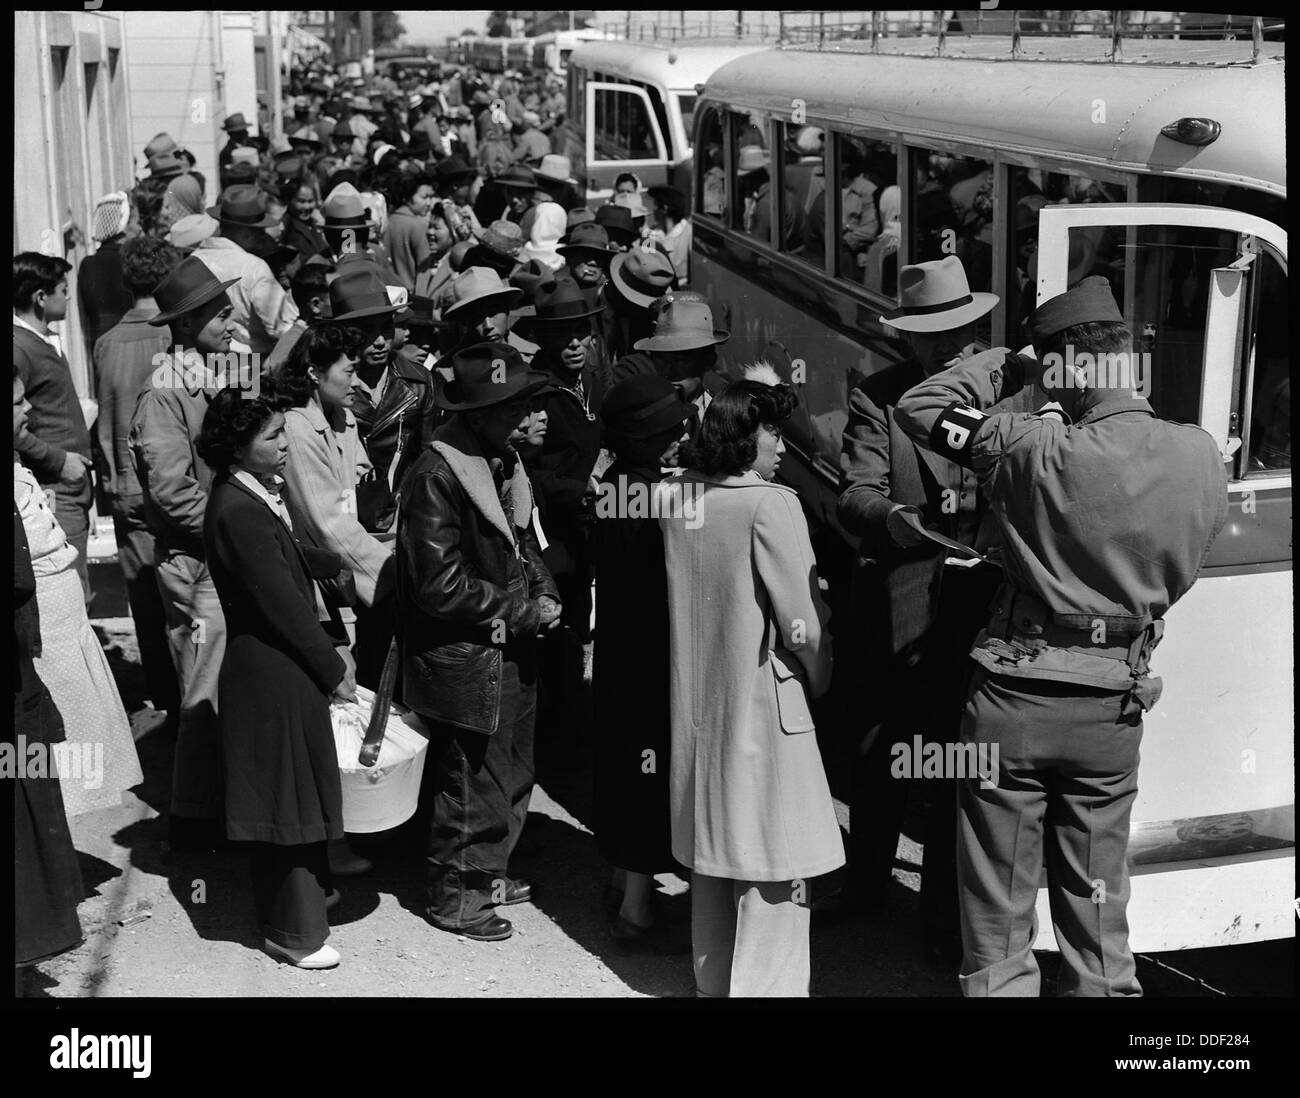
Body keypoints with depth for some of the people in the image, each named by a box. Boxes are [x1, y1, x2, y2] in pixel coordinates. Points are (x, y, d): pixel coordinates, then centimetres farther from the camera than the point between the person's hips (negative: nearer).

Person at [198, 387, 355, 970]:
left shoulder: (258, 495, 7)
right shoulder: (238, 512, -23)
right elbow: (281, 604, -22)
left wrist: (328, 650, 7)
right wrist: (332, 668, -12)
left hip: (286, 667, 9)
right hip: (273, 677, -9)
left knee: (289, 797, 20)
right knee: (289, 797, 3)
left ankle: (285, 911, 36)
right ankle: (294, 932, 17)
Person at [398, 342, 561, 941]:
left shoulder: (504, 462, 7)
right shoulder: (437, 475, -21)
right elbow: (441, 586, -23)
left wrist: (543, 592, 0)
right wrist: (523, 612, -17)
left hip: (509, 651, 9)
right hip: (465, 660, -9)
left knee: (511, 773, 20)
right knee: (472, 782, 4)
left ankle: (487, 873, 38)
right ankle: (453, 897, 22)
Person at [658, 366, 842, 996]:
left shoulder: (675, 496, 3)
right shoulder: (770, 504, -16)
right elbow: (802, 625, -15)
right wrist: (818, 682, 5)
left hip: (696, 708, 8)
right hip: (763, 708, -8)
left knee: (713, 864, 20)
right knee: (776, 876, 0)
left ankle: (712, 985, 31)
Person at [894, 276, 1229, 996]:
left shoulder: (1040, 452, -18)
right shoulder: (1202, 459, -4)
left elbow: (916, 409, -6)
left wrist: (1011, 365, 1)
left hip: (1013, 699, -4)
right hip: (1116, 708, 4)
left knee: (998, 917, 7)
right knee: (1098, 908, 17)